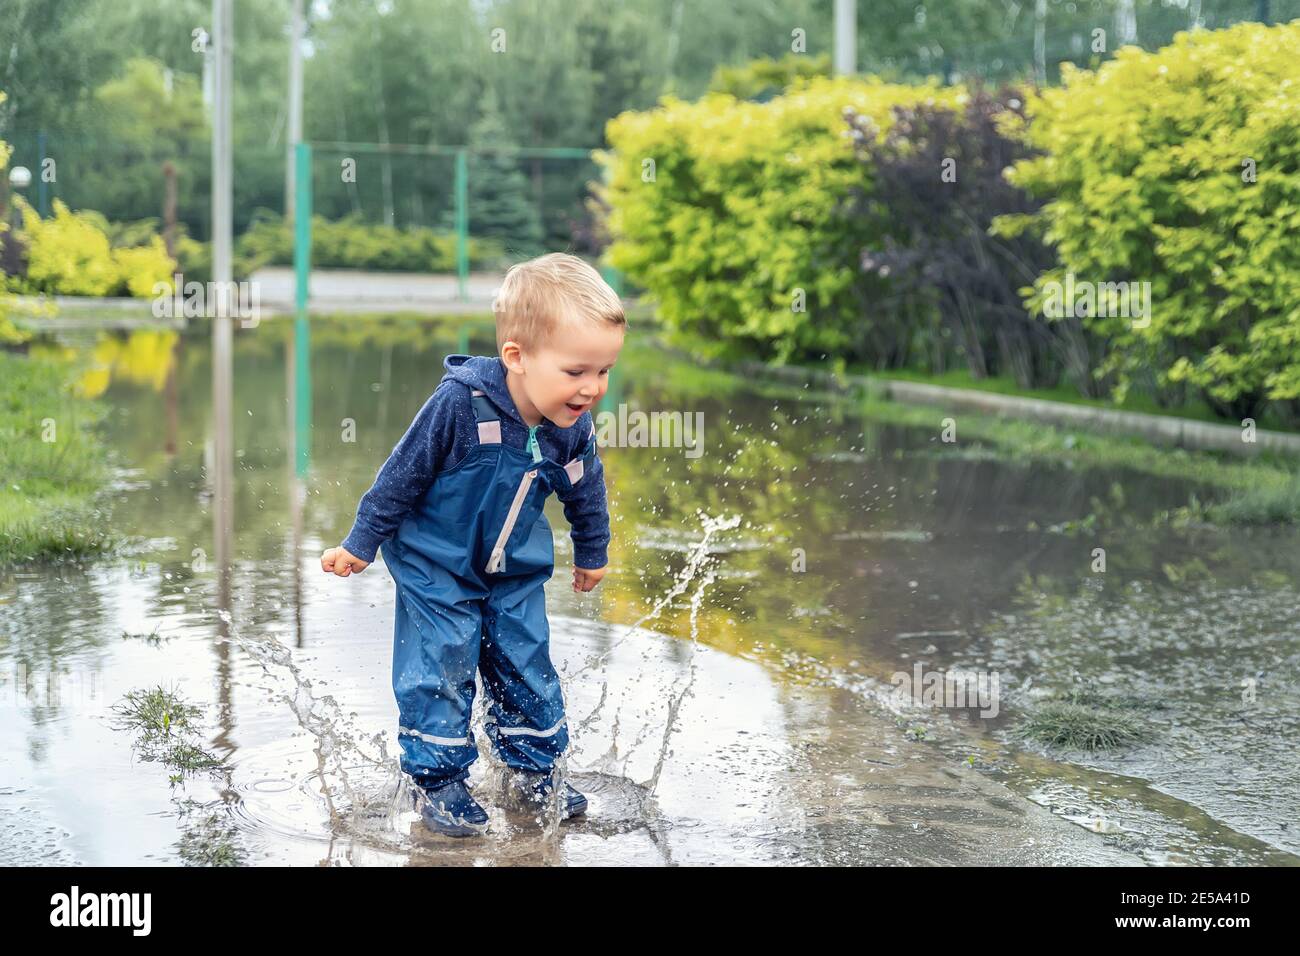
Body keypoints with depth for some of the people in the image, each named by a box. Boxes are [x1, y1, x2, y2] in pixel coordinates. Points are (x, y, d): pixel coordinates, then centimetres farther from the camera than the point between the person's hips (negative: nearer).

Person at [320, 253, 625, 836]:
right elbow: (402, 474, -18)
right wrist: (362, 543, -9)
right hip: (436, 567, -4)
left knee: (527, 666, 11)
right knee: (439, 672, -2)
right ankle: (439, 781, 13)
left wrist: (591, 553, 20)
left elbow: (585, 492, 6)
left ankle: (532, 765, 29)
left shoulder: (574, 426, -16)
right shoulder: (460, 404, -32)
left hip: (516, 572, 4)